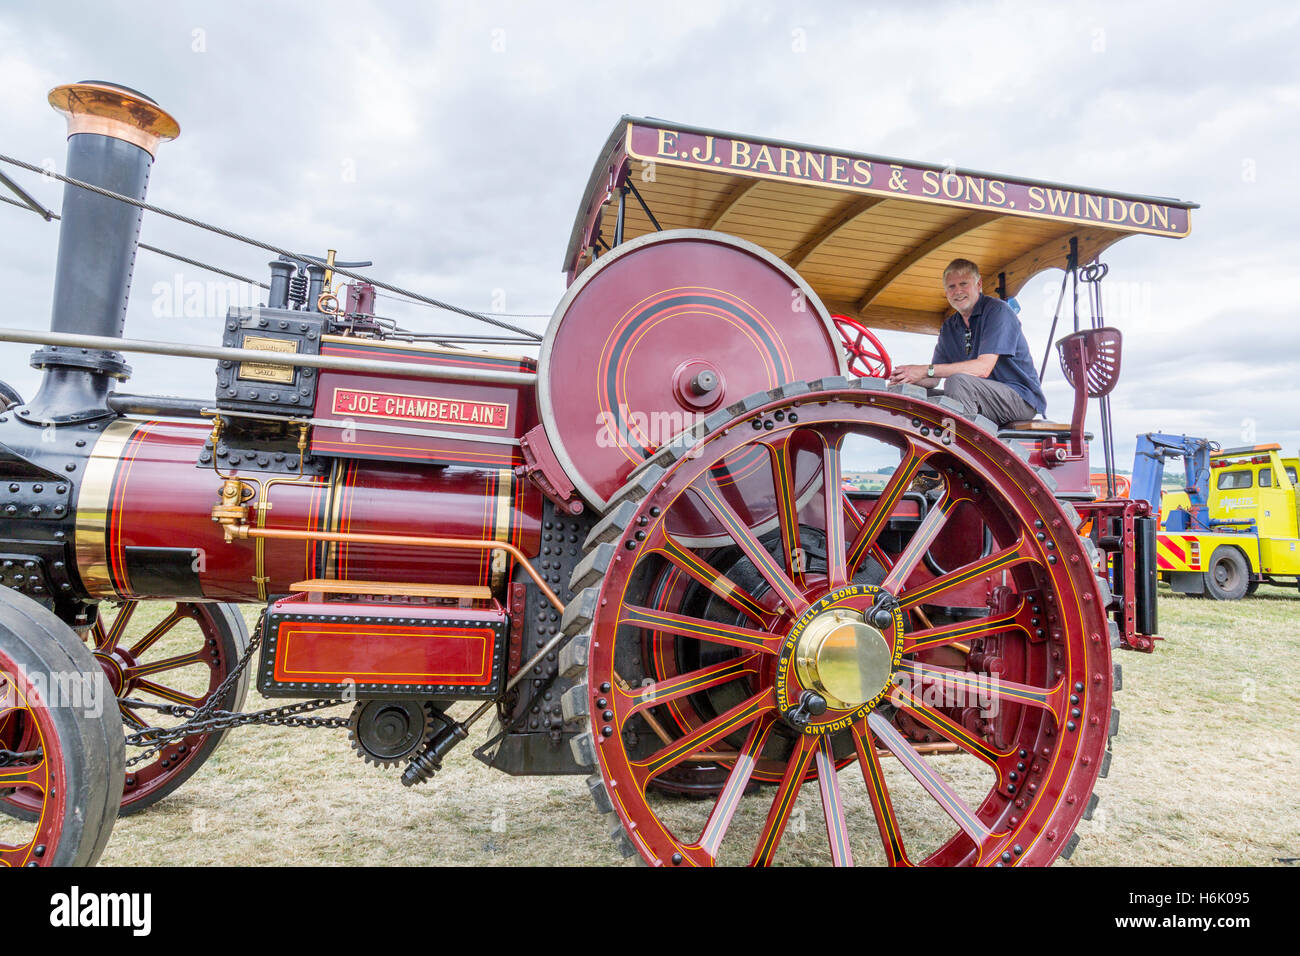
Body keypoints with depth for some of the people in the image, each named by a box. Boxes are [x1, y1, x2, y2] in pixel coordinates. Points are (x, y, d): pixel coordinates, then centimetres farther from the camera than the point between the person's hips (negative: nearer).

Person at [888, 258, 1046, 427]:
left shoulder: (997, 310, -10)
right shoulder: (949, 327, 13)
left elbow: (983, 368, -22)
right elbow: (934, 380, 9)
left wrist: (926, 370, -24)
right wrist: (908, 379, -14)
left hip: (1022, 398, -7)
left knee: (957, 381, -31)